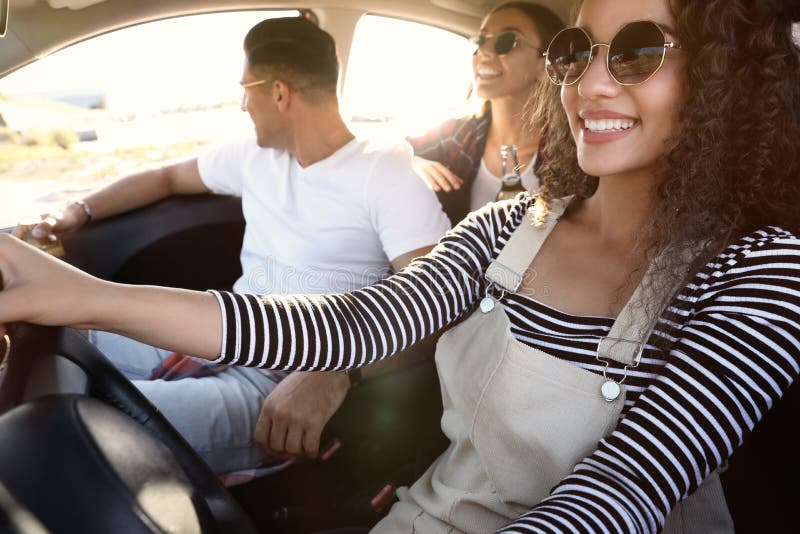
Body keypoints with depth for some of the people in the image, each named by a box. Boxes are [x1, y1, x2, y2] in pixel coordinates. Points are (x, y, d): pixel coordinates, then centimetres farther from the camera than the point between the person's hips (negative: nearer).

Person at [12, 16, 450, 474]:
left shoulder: (386, 176, -11)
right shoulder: (254, 155, 12)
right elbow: (168, 177, 29)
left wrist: (334, 375, -38)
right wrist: (78, 212, 16)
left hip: (285, 380, -7)